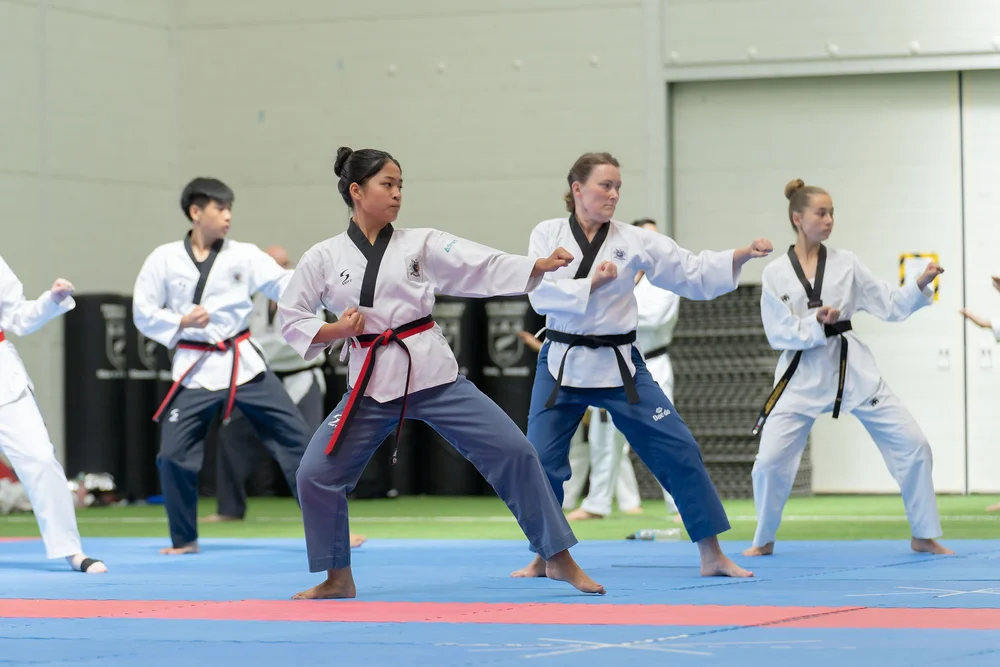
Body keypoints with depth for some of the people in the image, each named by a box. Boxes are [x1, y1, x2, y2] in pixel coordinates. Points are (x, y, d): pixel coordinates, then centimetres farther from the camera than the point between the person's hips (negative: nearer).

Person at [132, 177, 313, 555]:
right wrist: (180, 323, -16)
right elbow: (143, 312, 1)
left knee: (295, 438, -2)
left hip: (243, 363, 1)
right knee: (174, 454, -4)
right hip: (195, 369, -1)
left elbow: (289, 287, -7)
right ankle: (184, 539, 16)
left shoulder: (244, 256, 0)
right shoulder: (164, 259, -3)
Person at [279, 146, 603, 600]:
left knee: (512, 451, -7)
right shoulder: (323, 258, 0)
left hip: (433, 373, 0)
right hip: (372, 383, 0)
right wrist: (337, 331, -12)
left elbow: (484, 268, -6)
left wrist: (541, 267, -19)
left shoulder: (421, 244, 1)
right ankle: (338, 578, 13)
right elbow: (291, 318, 5)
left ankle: (559, 558, 5)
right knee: (316, 473, -8)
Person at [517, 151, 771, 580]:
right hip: (562, 365, -1)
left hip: (619, 365, 1)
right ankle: (542, 558, 20)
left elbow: (694, 274, -1)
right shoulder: (548, 235, -2)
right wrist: (592, 283, -23)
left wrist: (741, 257, -13)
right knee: (541, 461, -1)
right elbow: (540, 295, -13)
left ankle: (712, 556, 2)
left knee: (679, 452, -5)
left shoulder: (634, 241, -1)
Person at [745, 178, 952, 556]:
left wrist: (921, 286, -13)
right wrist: (817, 322, -21)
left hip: (851, 367, 2)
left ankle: (924, 536, 9)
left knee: (911, 444, -4)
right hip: (803, 375, -2)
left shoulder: (846, 264, 2)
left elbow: (891, 305, 3)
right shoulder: (776, 274, -3)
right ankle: (764, 540, 16)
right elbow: (779, 334, -7)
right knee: (771, 460, -8)